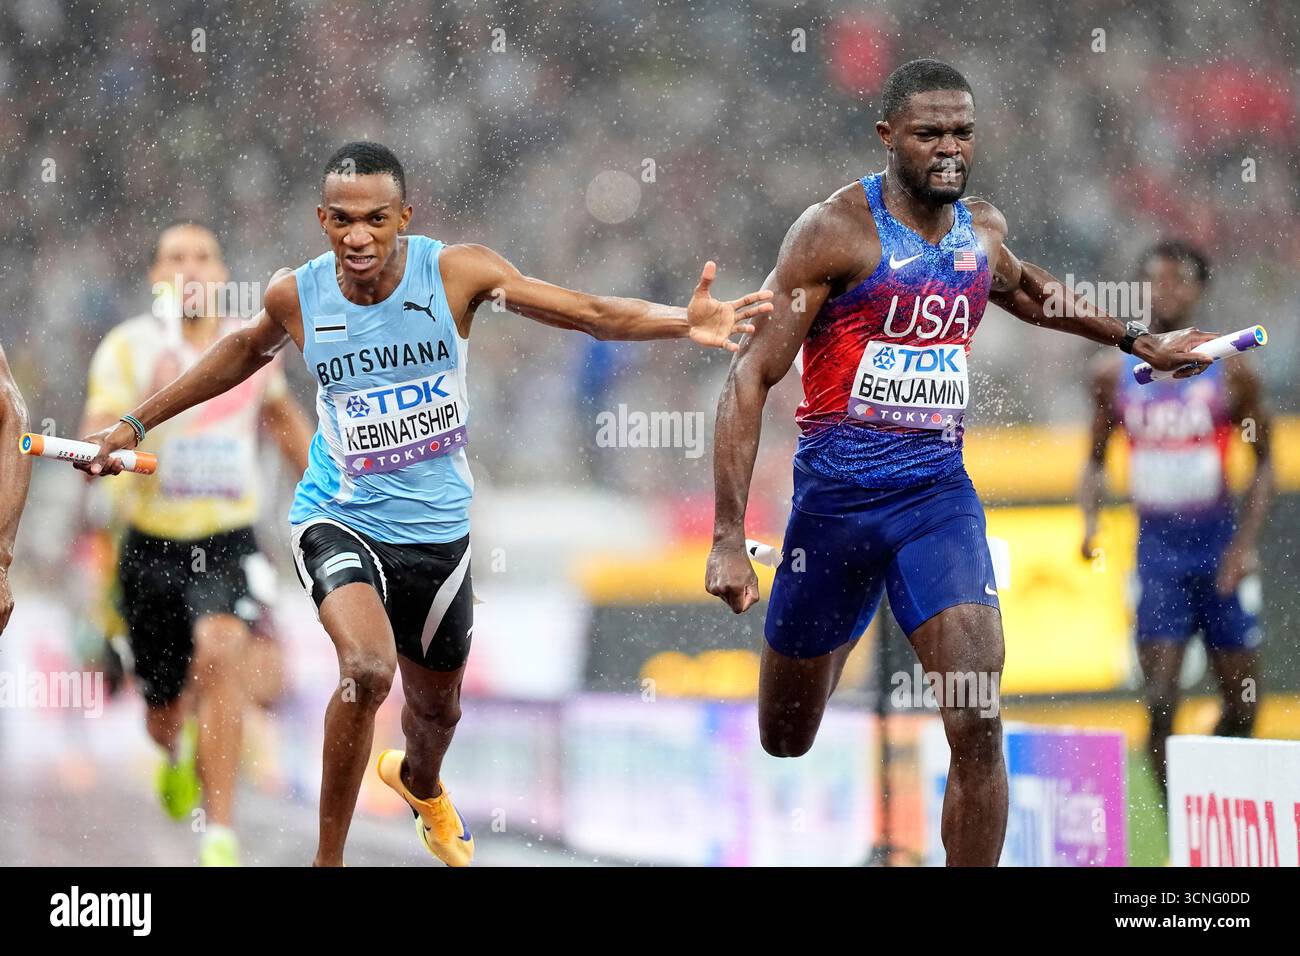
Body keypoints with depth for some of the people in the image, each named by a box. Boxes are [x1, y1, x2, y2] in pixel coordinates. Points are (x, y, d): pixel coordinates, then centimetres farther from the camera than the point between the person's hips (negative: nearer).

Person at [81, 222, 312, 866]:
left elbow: (284, 417, 22)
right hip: (151, 546, 0)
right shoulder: (127, 349, -8)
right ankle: (177, 754, 52)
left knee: (221, 651, -30)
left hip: (229, 545, 0)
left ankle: (220, 835, -27)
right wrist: (149, 401, -32)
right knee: (164, 711, 11)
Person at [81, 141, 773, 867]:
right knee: (368, 670, -31)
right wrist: (138, 423, 18)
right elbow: (248, 350, 14)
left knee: (438, 708, 21)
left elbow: (590, 313, -14)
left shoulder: (457, 272, -14)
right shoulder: (298, 297, -10)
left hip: (436, 528, 2)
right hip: (341, 519, -2)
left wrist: (684, 323, -31)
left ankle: (420, 783, 61)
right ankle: (328, 859, -14)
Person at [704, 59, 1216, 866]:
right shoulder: (836, 230, -10)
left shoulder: (983, 230, 7)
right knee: (784, 740, 12)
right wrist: (729, 540, -19)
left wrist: (1138, 341, 35)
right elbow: (750, 378, -12)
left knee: (978, 725, -17)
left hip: (939, 489, 3)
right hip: (837, 494, -3)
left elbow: (1023, 289, 34)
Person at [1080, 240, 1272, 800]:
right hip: (1156, 549, 0)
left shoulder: (1231, 372, -2)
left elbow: (1263, 464, 4)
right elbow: (1095, 461, 13)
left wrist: (1246, 544, -7)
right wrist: (1090, 521, -5)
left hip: (1218, 548, 0)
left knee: (1242, 704, 5)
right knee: (1161, 703, -10)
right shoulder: (1113, 375, 2)